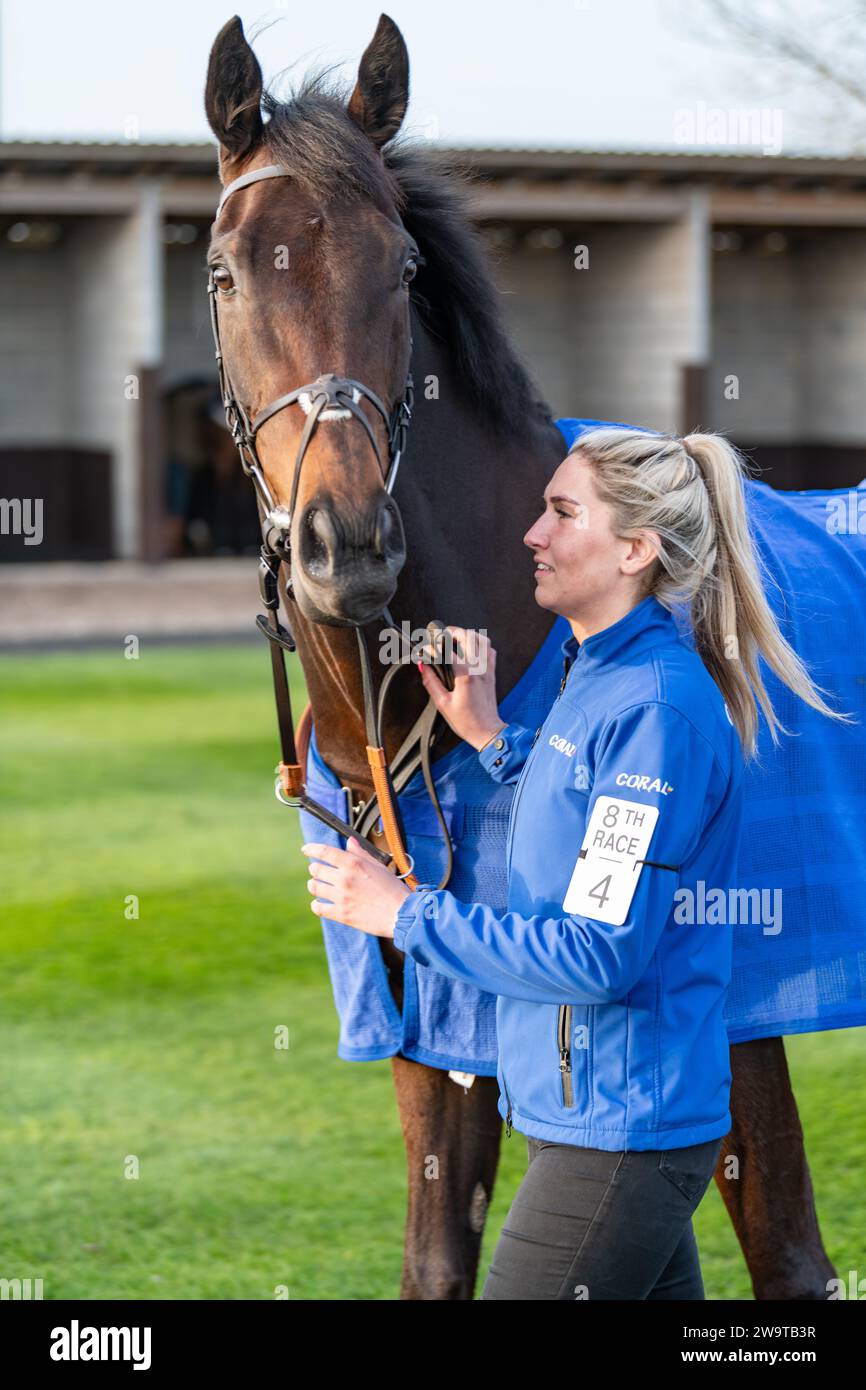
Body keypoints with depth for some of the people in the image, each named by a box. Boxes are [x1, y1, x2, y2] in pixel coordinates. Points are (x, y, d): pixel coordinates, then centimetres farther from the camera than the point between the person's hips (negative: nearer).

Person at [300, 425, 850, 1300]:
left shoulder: (660, 708, -20)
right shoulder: (600, 674, 11)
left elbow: (602, 955, -22)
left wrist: (406, 915, -15)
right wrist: (491, 738, 15)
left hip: (618, 1129, -10)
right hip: (597, 1113, 10)